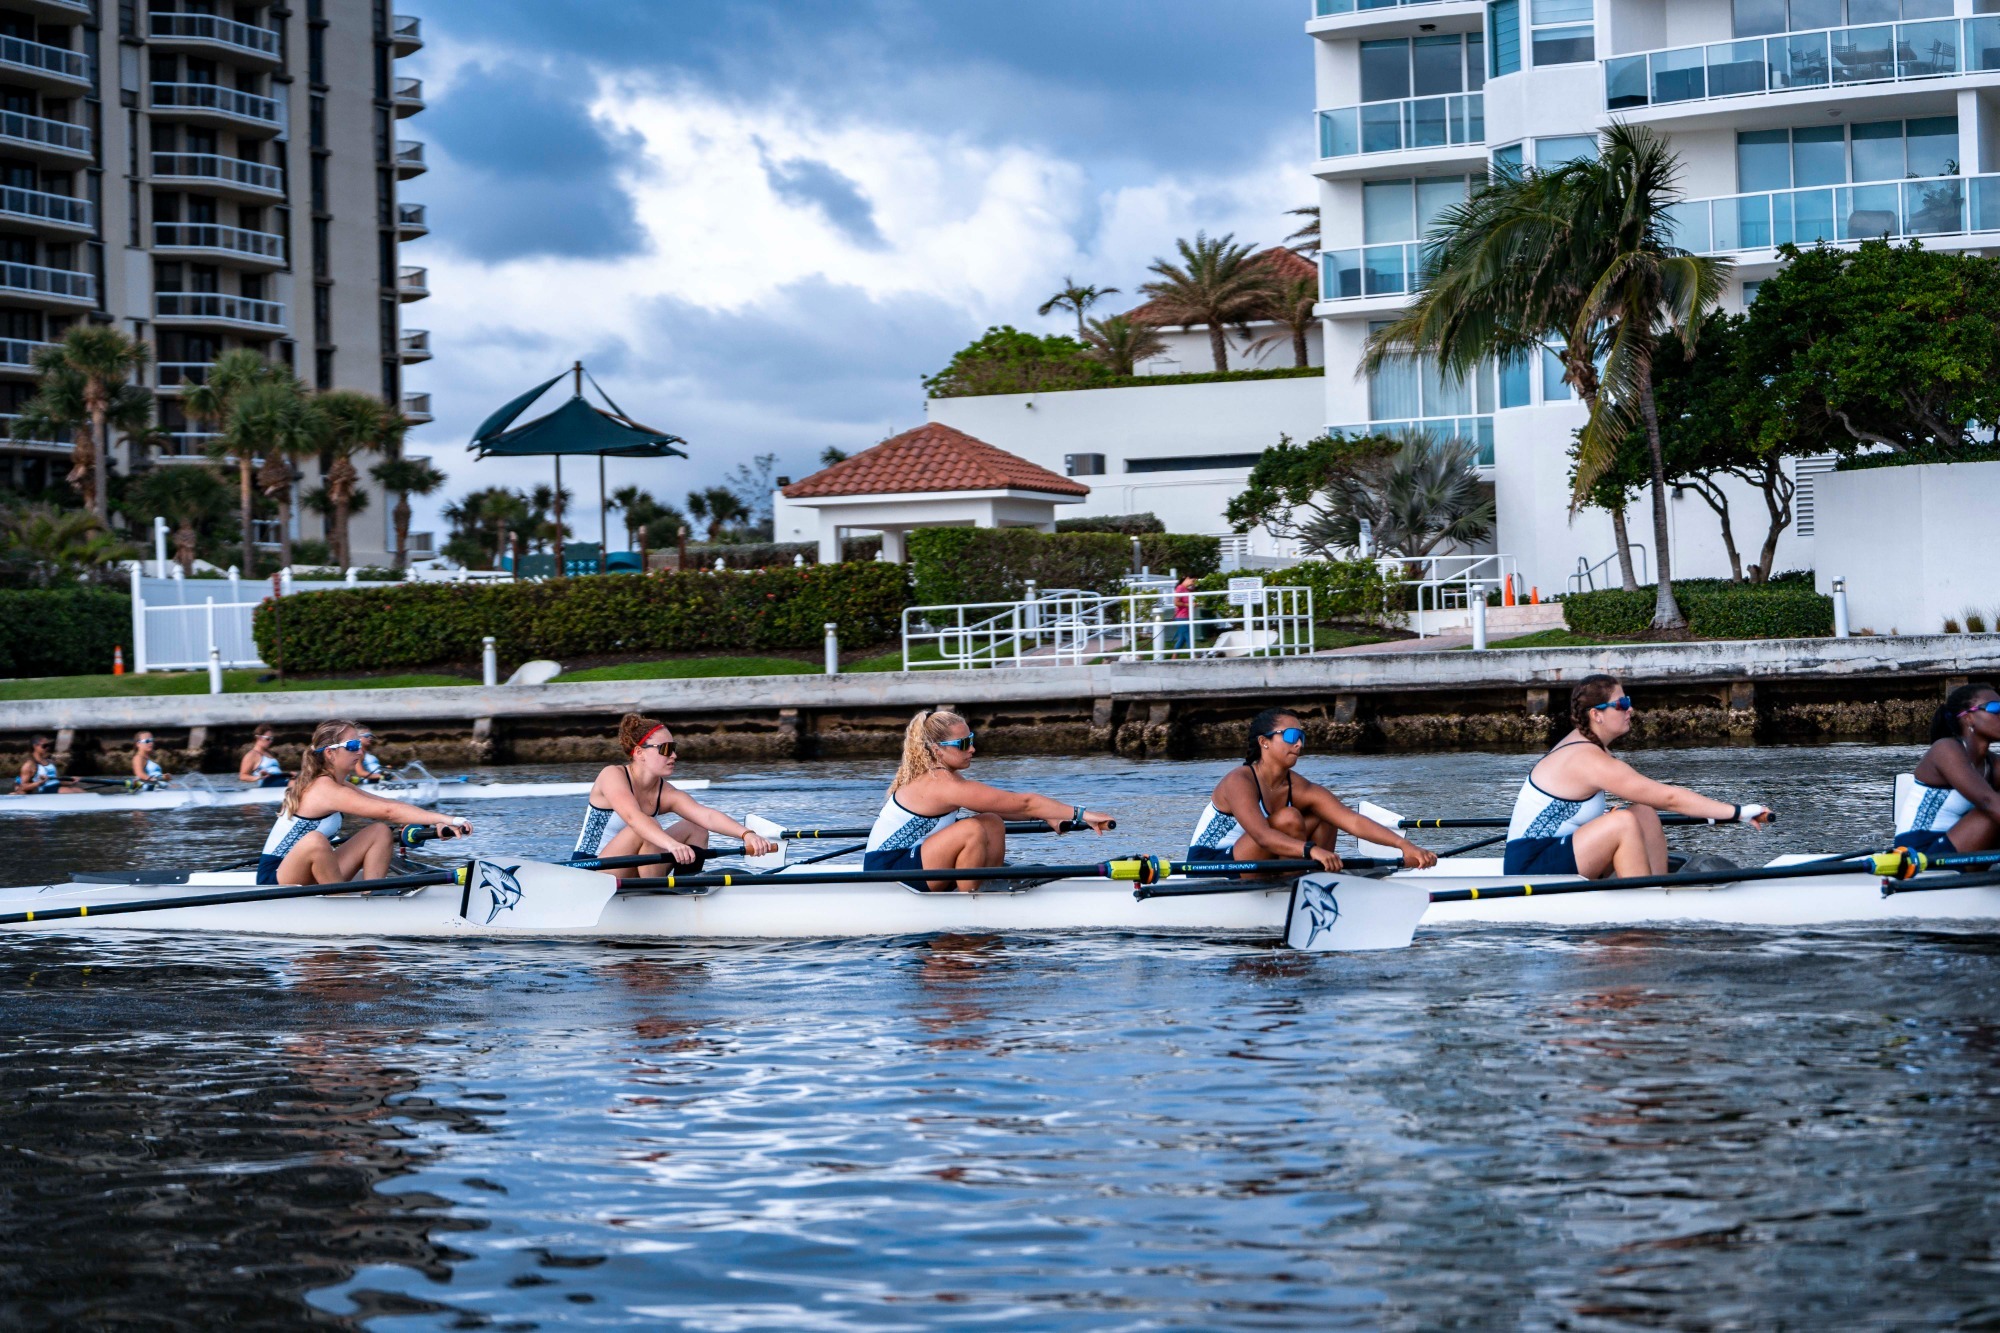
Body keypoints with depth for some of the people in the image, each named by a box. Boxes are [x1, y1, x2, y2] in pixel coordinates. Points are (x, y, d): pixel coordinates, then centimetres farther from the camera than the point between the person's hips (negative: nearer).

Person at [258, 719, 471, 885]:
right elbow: (387, 811, -30)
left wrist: (435, 822, -12)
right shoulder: (326, 789, -21)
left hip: (307, 877, 9)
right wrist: (441, 818, -32)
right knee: (314, 841, -40)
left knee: (381, 832, 4)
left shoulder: (340, 785, 8)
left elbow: (385, 804, 1)